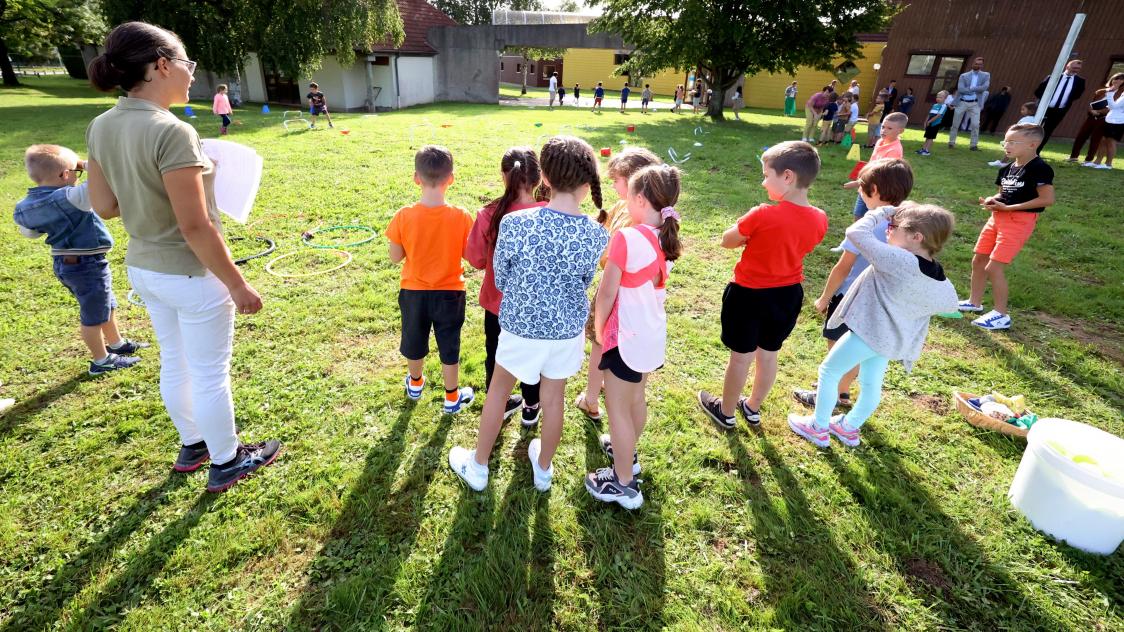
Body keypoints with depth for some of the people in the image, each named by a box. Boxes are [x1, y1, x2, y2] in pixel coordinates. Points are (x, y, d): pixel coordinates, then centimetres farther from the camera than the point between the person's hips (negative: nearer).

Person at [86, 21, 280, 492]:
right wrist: (237, 284, -17)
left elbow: (103, 204, 8)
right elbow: (195, 228, -25)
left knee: (175, 363, 23)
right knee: (210, 373, 8)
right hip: (190, 275, -8)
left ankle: (192, 445, 42)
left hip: (142, 269, 8)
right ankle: (226, 463, 27)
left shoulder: (101, 127, 1)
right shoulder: (172, 132, -24)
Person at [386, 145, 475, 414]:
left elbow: (395, 257, -8)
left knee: (414, 341, 24)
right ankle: (452, 398, 30)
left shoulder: (403, 217, -18)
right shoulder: (462, 217, -19)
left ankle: (415, 384, 48)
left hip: (414, 292, 1)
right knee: (449, 347, 15)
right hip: (450, 293, -1)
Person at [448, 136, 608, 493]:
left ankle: (477, 467, 39)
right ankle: (543, 469, 43)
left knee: (498, 390, 20)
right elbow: (584, 286, -1)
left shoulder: (514, 224, -21)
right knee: (553, 399, 20)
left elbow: (500, 278, -7)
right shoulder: (596, 236, -15)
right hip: (567, 330, 2)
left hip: (521, 327, -1)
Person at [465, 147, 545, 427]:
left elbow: (476, 259, -8)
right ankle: (531, 409, 40)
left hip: (498, 302, 1)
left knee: (496, 355, 23)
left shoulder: (488, 216, -20)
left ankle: (498, 406, 42)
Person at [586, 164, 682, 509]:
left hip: (627, 338, -8)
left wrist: (598, 328, -1)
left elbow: (607, 292, -17)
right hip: (653, 335, 8)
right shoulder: (667, 239, 1)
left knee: (617, 408, 6)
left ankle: (623, 483, 19)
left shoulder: (627, 238, -22)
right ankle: (626, 451, 47)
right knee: (636, 399, 25)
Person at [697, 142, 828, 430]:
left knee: (741, 356, 11)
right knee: (768, 354, 21)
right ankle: (753, 408, 41)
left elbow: (727, 241, -11)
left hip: (749, 295, -5)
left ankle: (725, 412, 32)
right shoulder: (819, 219, -8)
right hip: (788, 295, 6)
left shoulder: (763, 216, -26)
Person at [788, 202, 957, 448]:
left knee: (828, 371, 10)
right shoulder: (940, 279, -6)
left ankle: (819, 428, 21)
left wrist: (880, 213, -11)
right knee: (871, 383, 22)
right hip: (892, 338, 8)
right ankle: (850, 428, 41)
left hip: (869, 331, -8)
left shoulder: (896, 260, -29)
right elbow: (949, 302, 12)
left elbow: (856, 233, -27)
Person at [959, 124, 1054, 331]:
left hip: (1019, 222, -9)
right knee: (978, 261, 14)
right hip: (997, 218, 9)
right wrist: (992, 200, -3)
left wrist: (1008, 207, -22)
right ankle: (974, 302, 30)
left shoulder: (1039, 168, -15)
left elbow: (1047, 199, -19)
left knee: (994, 267, -11)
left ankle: (1001, 315, 2)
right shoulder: (1008, 168, 10)